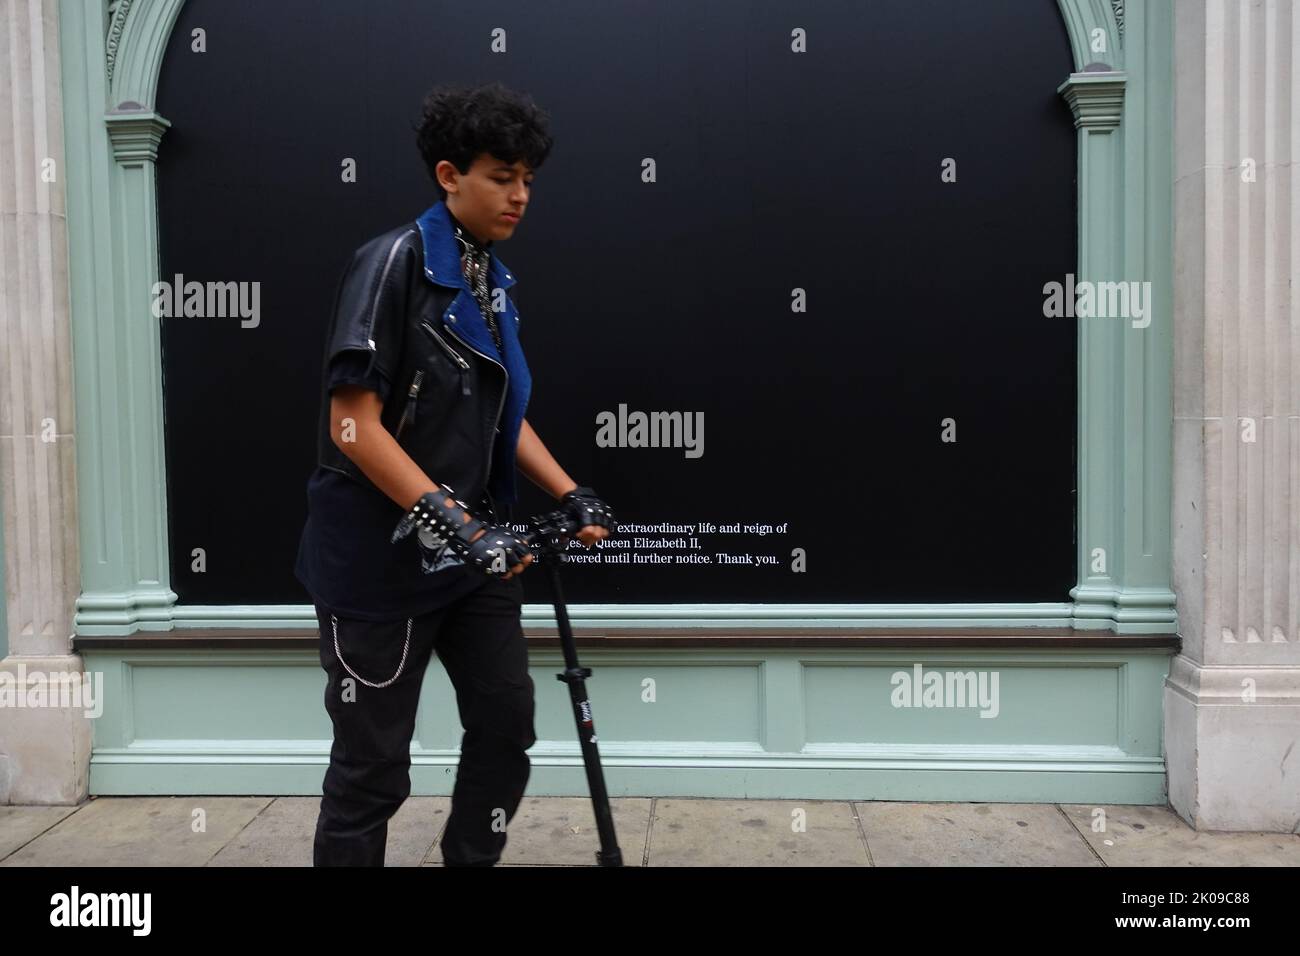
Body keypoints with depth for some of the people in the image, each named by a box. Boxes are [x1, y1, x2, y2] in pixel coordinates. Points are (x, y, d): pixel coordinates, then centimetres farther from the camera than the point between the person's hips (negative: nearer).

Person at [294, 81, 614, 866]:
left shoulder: (494, 279, 8)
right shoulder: (394, 262, -15)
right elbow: (353, 427, -20)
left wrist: (570, 495, 4)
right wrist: (456, 522, -25)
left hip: (475, 555, 8)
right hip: (382, 558, -7)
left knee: (508, 729, 12)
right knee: (374, 765, 5)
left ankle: (472, 859, 32)